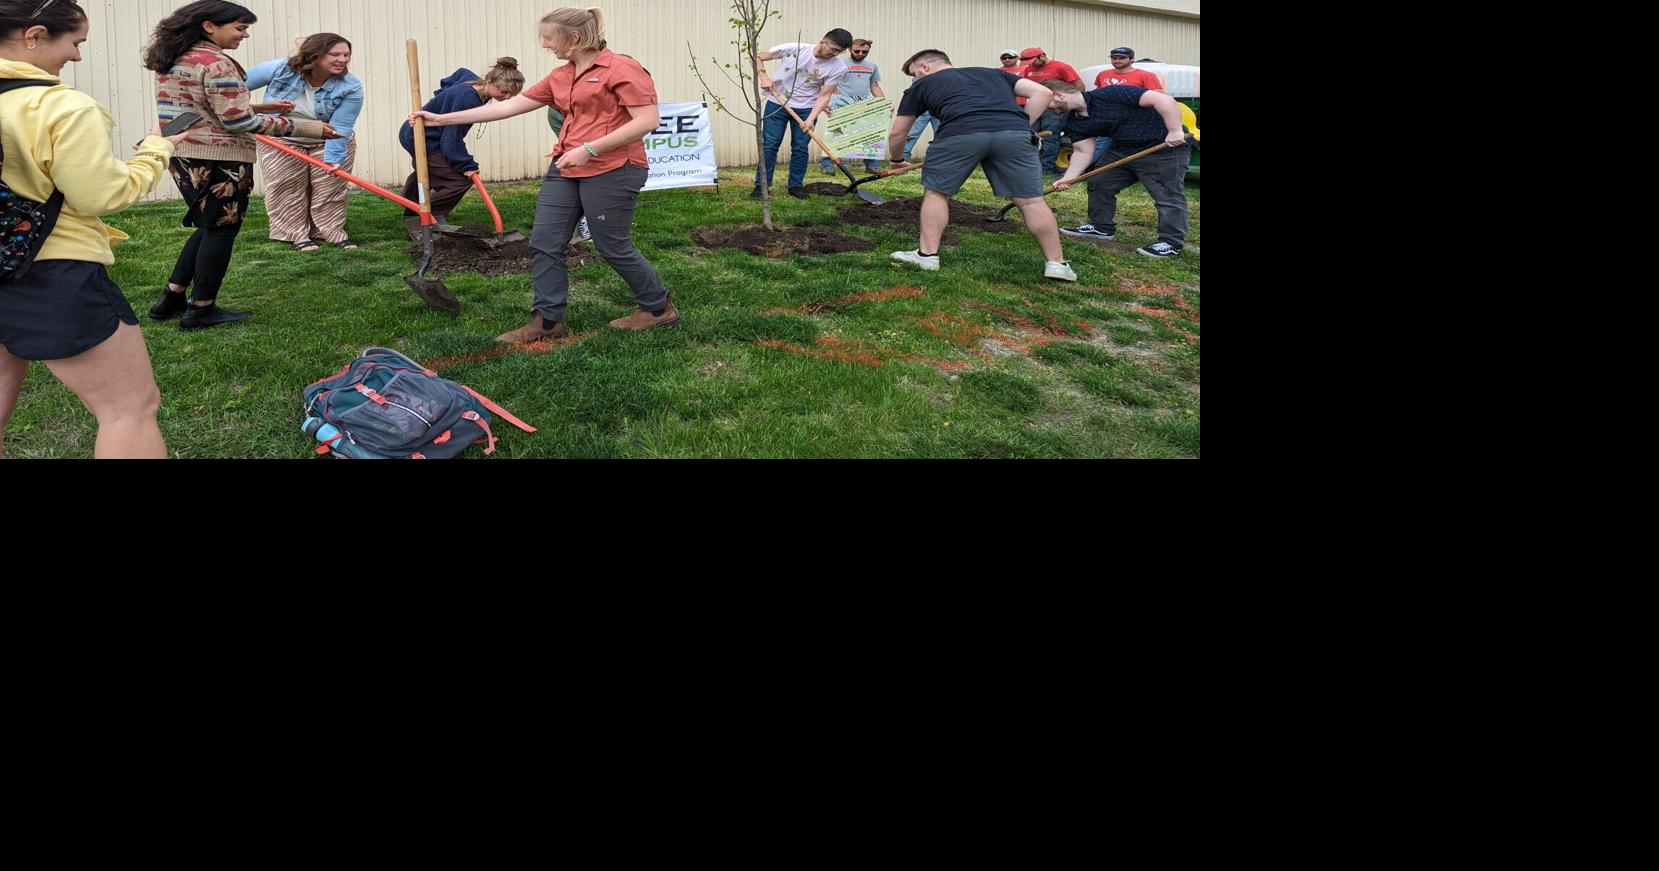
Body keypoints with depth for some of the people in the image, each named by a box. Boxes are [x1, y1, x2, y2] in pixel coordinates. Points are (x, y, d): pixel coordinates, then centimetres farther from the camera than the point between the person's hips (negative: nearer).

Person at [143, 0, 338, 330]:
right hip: (217, 159, -9)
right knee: (221, 231, 2)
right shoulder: (216, 64, -15)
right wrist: (305, 127, -19)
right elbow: (237, 121, -19)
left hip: (182, 155, 9)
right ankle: (201, 310, 8)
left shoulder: (171, 61, 13)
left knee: (209, 226, 21)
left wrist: (262, 108, 23)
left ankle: (171, 298, 22)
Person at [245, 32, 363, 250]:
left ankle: (332, 232, 14)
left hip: (328, 142, 0)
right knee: (287, 189, 1)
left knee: (330, 188, 2)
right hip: (281, 139, 0)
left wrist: (331, 158, -37)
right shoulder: (279, 69, -22)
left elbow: (339, 127, -28)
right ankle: (297, 235, 10)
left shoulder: (351, 88, -24)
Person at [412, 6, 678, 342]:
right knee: (544, 242, 2)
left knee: (614, 247, 1)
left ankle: (660, 308, 21)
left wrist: (589, 148, -20)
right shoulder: (559, 78, 13)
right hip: (566, 170, 8)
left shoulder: (621, 68, -9)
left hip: (612, 171, -8)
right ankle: (547, 321, 11)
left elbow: (648, 120, -17)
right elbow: (509, 106, 15)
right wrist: (442, 119, 13)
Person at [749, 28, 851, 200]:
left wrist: (810, 120, -23)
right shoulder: (794, 49, -17)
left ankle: (796, 186, 15)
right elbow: (757, 57, -6)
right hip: (777, 103, -1)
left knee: (800, 148, 2)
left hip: (806, 108, 1)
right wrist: (763, 77, -22)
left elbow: (824, 96, -12)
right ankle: (761, 185, 6)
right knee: (769, 146, -1)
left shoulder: (838, 68, -14)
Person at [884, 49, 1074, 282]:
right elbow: (1042, 92, 26)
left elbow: (897, 133, 38)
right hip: (1014, 131, 2)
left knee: (936, 193, 19)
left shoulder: (922, 84, 31)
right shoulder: (993, 73, 37)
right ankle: (1056, 263, 11)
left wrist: (897, 161, 56)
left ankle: (927, 254, 20)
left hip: (959, 132, -2)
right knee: (1031, 200, 9)